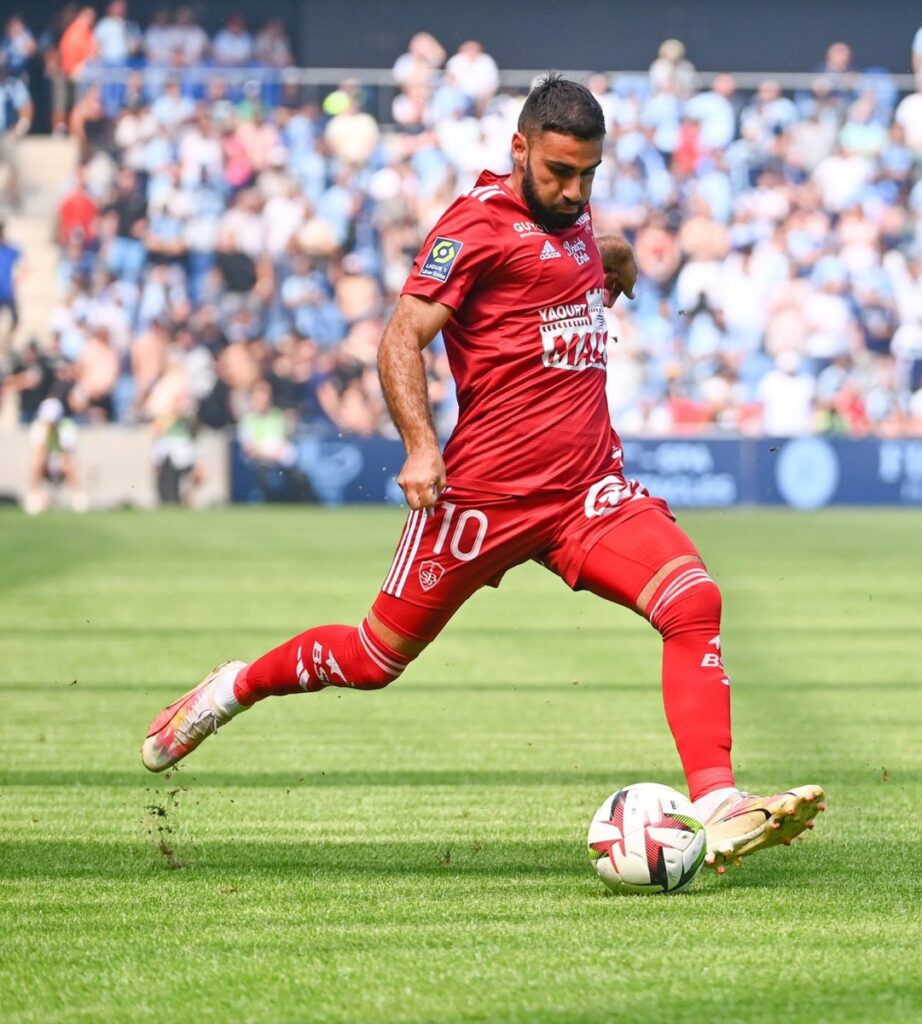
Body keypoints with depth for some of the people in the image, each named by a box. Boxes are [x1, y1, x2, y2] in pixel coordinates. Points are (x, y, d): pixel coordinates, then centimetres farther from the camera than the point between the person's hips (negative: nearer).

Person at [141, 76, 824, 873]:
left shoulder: (571, 216, 14)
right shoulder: (480, 222, -9)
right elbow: (402, 340, -15)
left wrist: (617, 257, 22)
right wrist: (420, 445, -28)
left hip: (590, 491, 6)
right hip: (486, 496, -6)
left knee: (694, 602, -19)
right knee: (376, 658, 5)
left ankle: (719, 813, -24)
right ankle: (231, 689, 33)